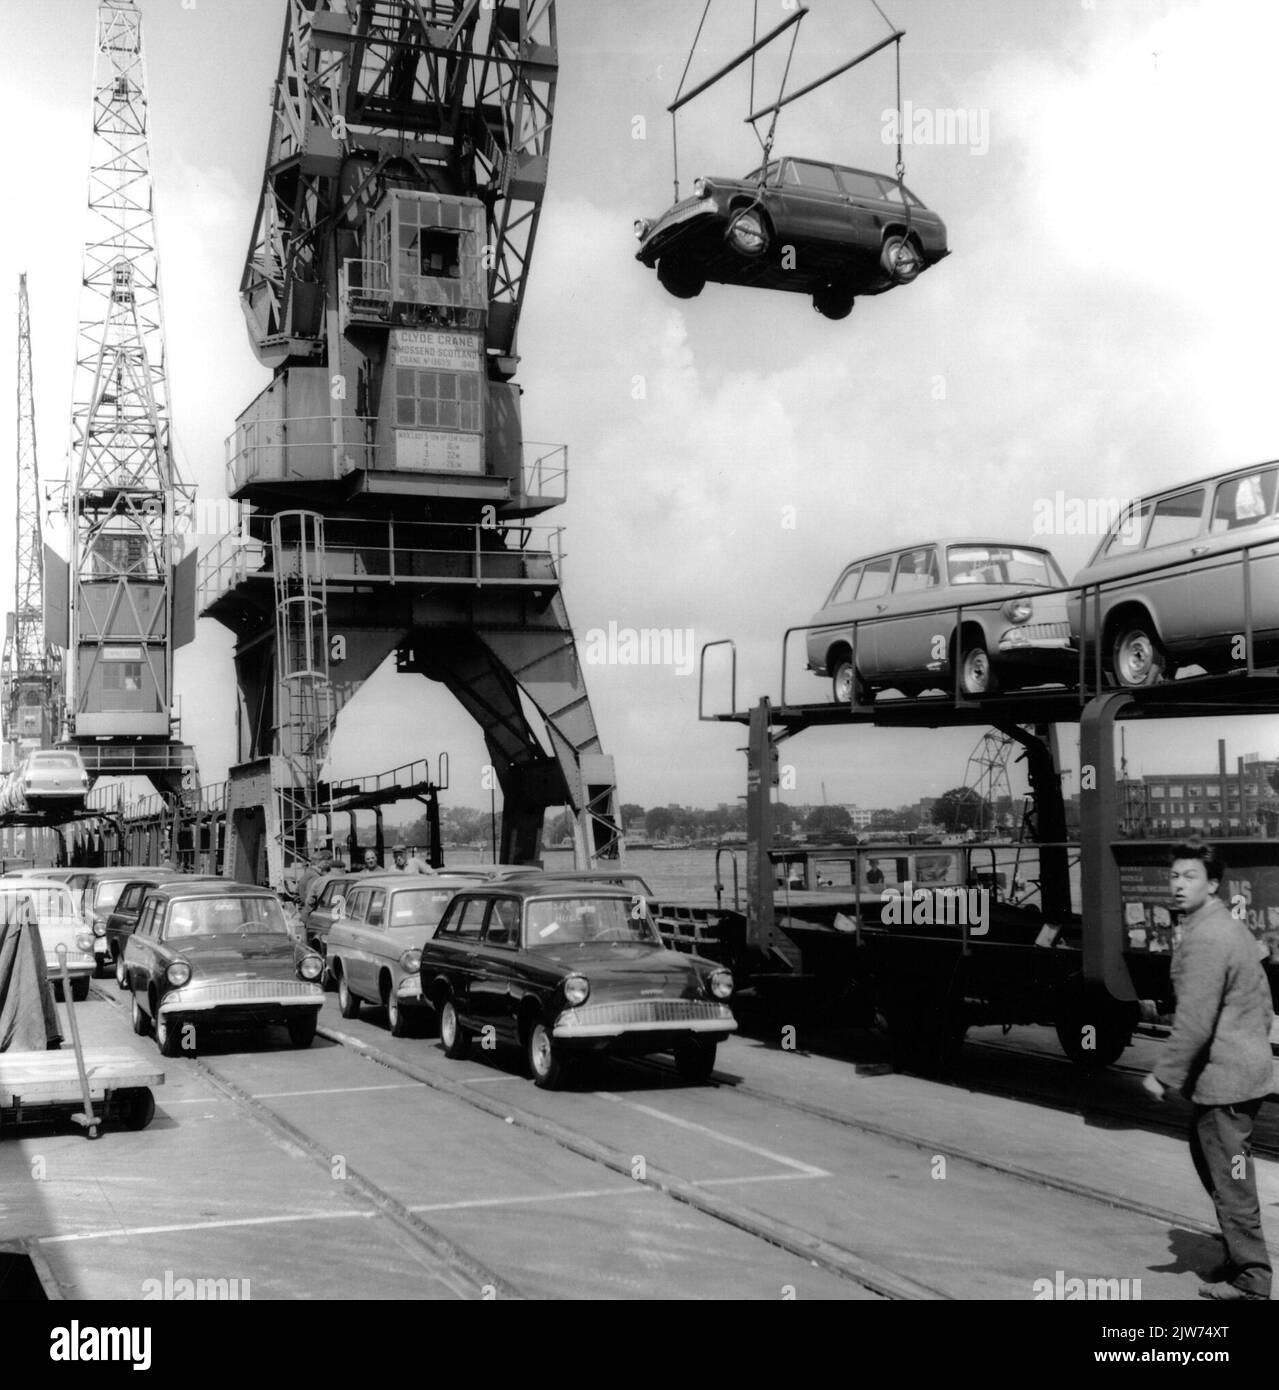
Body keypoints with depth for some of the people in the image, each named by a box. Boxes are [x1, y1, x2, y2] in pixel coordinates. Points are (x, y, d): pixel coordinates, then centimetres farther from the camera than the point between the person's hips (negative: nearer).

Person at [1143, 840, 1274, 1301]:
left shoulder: (1204, 940, -21)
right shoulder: (1233, 926, 12)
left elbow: (1195, 1021, -24)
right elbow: (1263, 998, 19)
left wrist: (1163, 1075, -18)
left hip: (1222, 1079, -10)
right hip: (1249, 1068, 10)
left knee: (1231, 1180, 0)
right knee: (1206, 1155, 21)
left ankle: (1250, 1281, 11)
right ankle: (1241, 1257, 32)